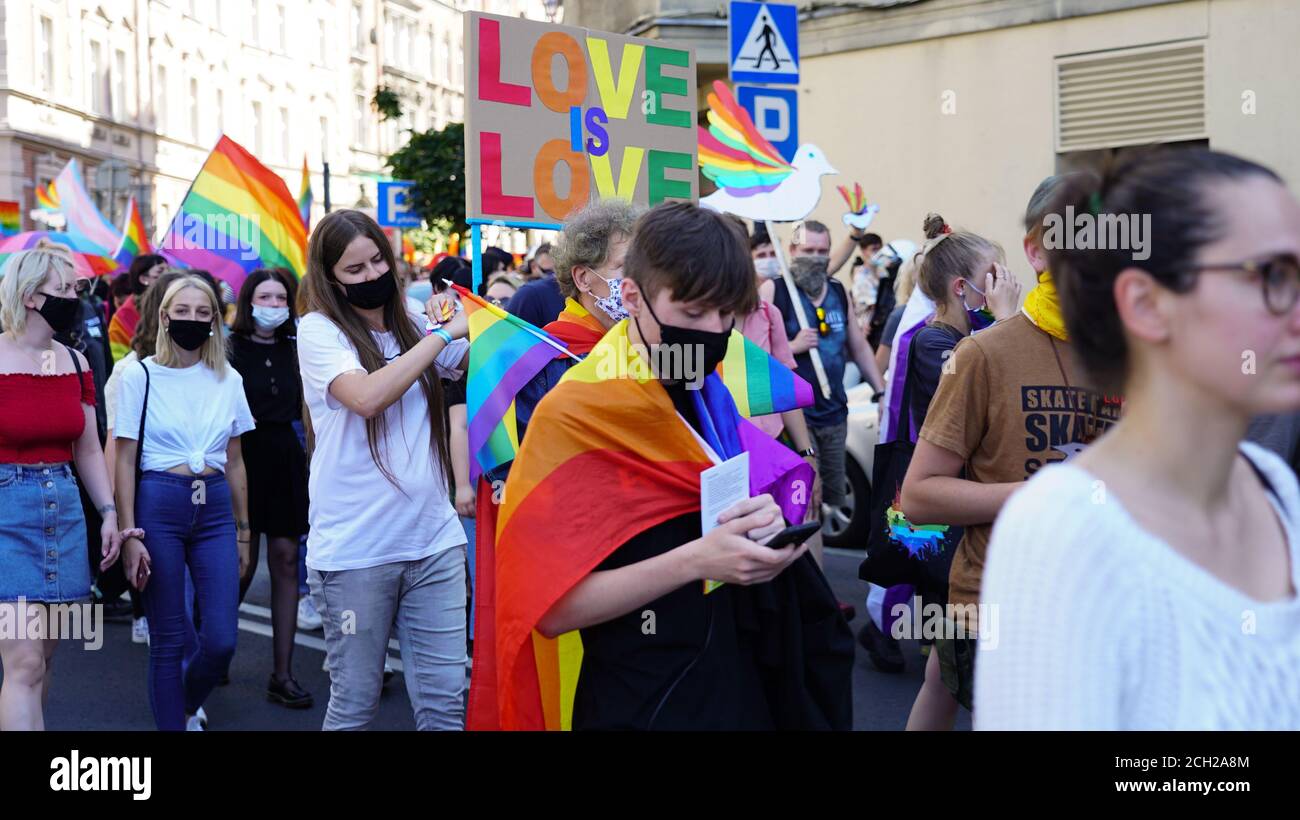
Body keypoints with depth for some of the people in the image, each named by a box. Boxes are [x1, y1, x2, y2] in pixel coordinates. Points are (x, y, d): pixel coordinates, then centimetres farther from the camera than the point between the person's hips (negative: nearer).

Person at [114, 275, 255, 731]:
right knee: (169, 639, 2)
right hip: (158, 505, -3)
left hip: (215, 508, 3)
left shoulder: (228, 380, 9)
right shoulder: (140, 376, -1)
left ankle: (189, 704, 29)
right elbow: (125, 461, -2)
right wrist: (130, 534, -8)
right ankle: (172, 720, 19)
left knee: (221, 639, -2)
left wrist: (243, 531, 13)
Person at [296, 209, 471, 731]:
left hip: (434, 541, 4)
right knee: (354, 705, 7)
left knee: (446, 702, 4)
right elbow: (367, 397, -21)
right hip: (354, 551, -4)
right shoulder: (319, 330, -4)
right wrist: (443, 334, -16)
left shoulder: (415, 326, 10)